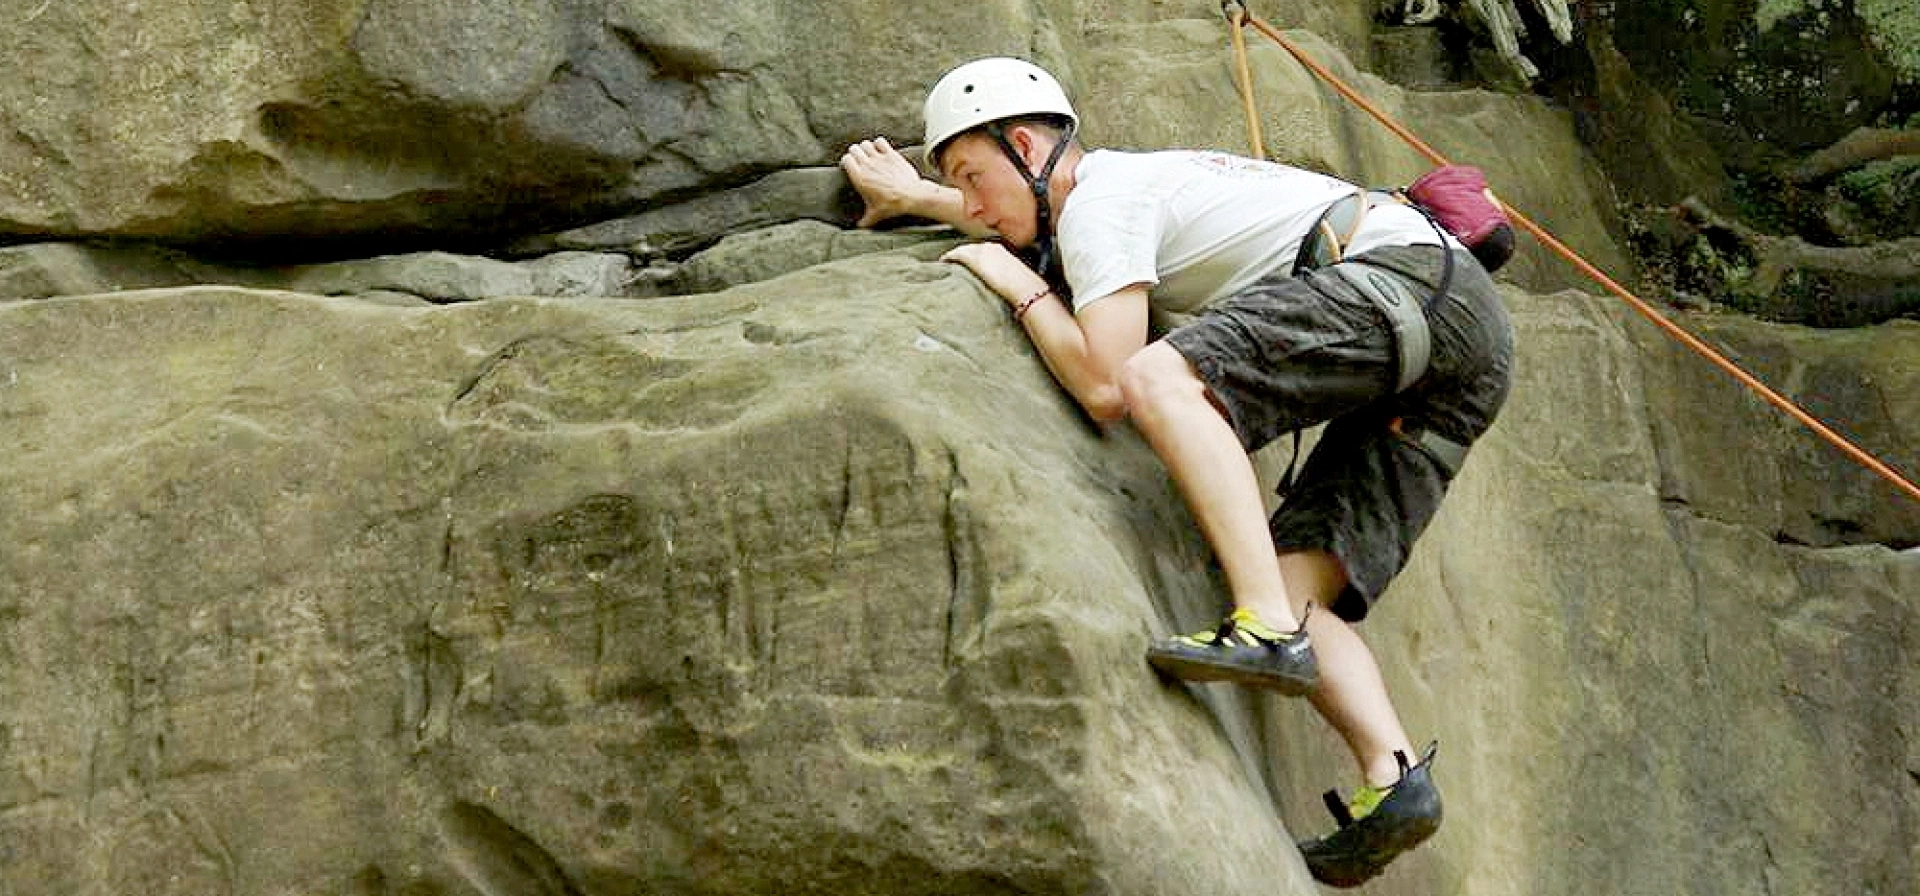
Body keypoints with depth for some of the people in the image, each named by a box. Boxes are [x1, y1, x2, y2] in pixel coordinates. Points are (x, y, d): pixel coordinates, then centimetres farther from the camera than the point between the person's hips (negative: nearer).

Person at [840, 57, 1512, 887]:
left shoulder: (1102, 200, -4)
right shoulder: (1119, 187, 26)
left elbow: (1105, 387, -14)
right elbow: (1025, 215, 52)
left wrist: (1018, 283, 1)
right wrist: (911, 196, 59)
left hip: (1410, 276, -10)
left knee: (1160, 379, -26)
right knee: (1299, 592, 1)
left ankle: (1269, 627, -36)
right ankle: (1394, 779, -18)